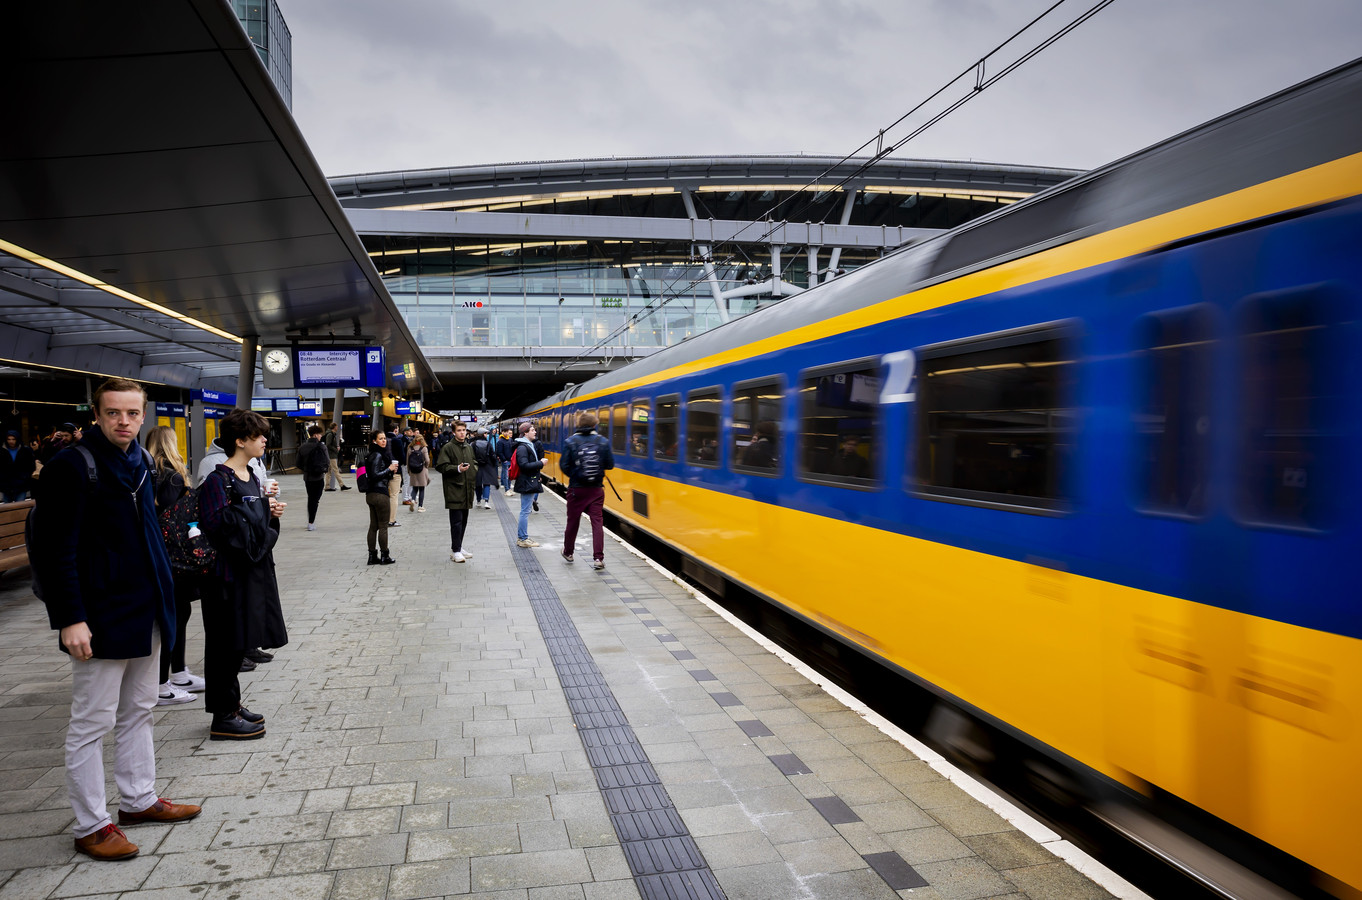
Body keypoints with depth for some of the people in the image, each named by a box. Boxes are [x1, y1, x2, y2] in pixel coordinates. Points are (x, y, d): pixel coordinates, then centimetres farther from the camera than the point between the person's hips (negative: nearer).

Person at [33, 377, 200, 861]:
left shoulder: (140, 462, 9)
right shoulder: (73, 466, -14)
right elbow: (58, 550, -17)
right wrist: (70, 618, -20)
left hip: (145, 612, 8)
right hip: (101, 617, -8)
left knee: (138, 712, 18)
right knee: (92, 724, 3)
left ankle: (138, 798, 32)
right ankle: (90, 826, 15)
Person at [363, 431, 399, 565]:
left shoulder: (373, 454, 16)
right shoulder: (378, 455, -14)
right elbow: (375, 475, -20)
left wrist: (391, 473, 10)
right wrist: (389, 469, -11)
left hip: (370, 494, 9)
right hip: (380, 494, -9)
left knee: (373, 526, 10)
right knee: (383, 526, 0)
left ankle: (372, 556, 13)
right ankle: (384, 557, 6)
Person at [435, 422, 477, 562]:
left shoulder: (469, 447, 15)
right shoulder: (448, 448, -7)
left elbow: (474, 464, 24)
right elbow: (440, 466, -11)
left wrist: (473, 485, 12)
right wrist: (457, 469, -22)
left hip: (467, 490, 7)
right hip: (454, 489, -7)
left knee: (464, 520, 12)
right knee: (456, 520, -7)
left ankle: (459, 547, 22)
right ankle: (455, 551, -2)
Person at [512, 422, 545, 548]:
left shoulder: (529, 445, 16)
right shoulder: (522, 447, -16)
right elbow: (524, 465, -24)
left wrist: (539, 463, 8)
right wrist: (540, 463, -18)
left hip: (530, 483, 10)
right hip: (527, 484, -10)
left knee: (525, 511, 14)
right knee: (525, 511, -5)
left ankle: (522, 537, 21)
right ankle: (523, 539, 1)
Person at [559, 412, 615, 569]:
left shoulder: (570, 442, -9)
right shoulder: (603, 442, -5)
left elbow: (564, 466, -10)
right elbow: (610, 464, -2)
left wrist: (573, 475, 11)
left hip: (576, 489, 0)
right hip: (596, 490, 0)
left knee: (573, 521, 14)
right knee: (597, 521, 2)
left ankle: (568, 552, 32)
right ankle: (598, 558, -5)